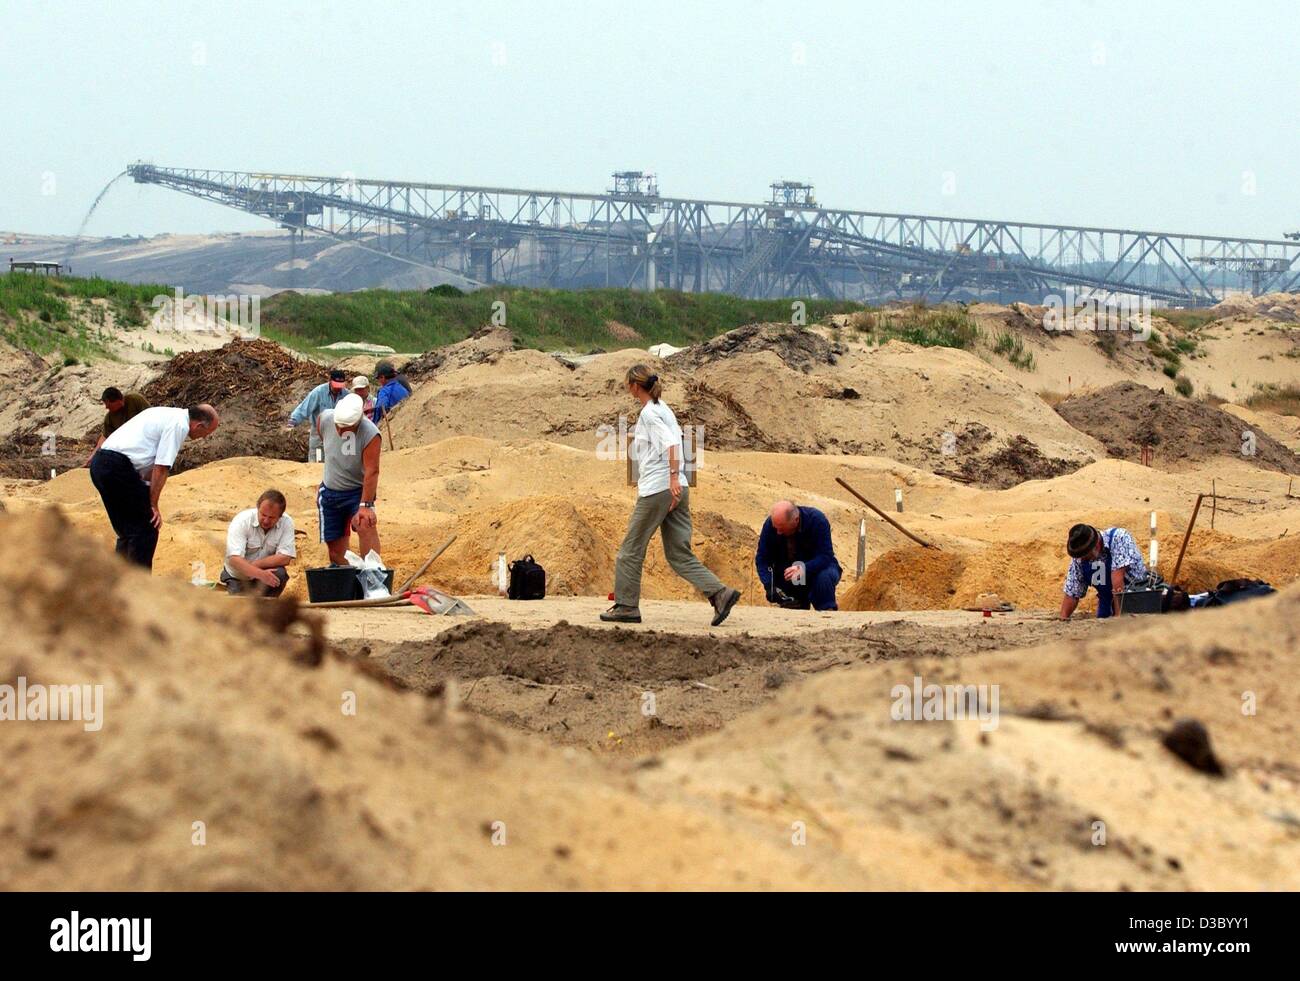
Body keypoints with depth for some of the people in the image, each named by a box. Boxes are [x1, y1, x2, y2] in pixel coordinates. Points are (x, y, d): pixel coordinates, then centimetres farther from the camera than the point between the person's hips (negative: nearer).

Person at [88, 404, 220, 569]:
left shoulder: (167, 415, 21)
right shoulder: (179, 426, -8)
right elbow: (161, 468, -12)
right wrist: (153, 505, -5)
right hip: (119, 468, -10)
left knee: (127, 531, 18)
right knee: (145, 531, -3)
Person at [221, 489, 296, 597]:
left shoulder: (286, 522, -14)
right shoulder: (242, 521, -21)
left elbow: (285, 558, -19)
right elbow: (234, 559, -31)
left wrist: (254, 564, -26)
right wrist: (260, 574, -46)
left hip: (264, 573, 1)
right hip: (238, 578, -1)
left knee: (280, 574, -30)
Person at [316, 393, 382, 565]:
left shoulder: (370, 434, -28)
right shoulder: (325, 419, -14)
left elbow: (371, 472, -29)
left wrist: (365, 505, -34)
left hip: (357, 491, -5)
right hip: (329, 491, 5)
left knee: (366, 525, -31)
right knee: (335, 547, 5)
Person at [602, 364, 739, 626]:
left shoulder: (649, 413, -10)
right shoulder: (663, 409, 17)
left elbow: (671, 443, -22)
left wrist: (673, 478, -29)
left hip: (657, 489, -9)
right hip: (677, 489, 9)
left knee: (631, 550, 5)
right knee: (679, 554, 5)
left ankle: (626, 606, 11)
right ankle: (720, 593, -11)